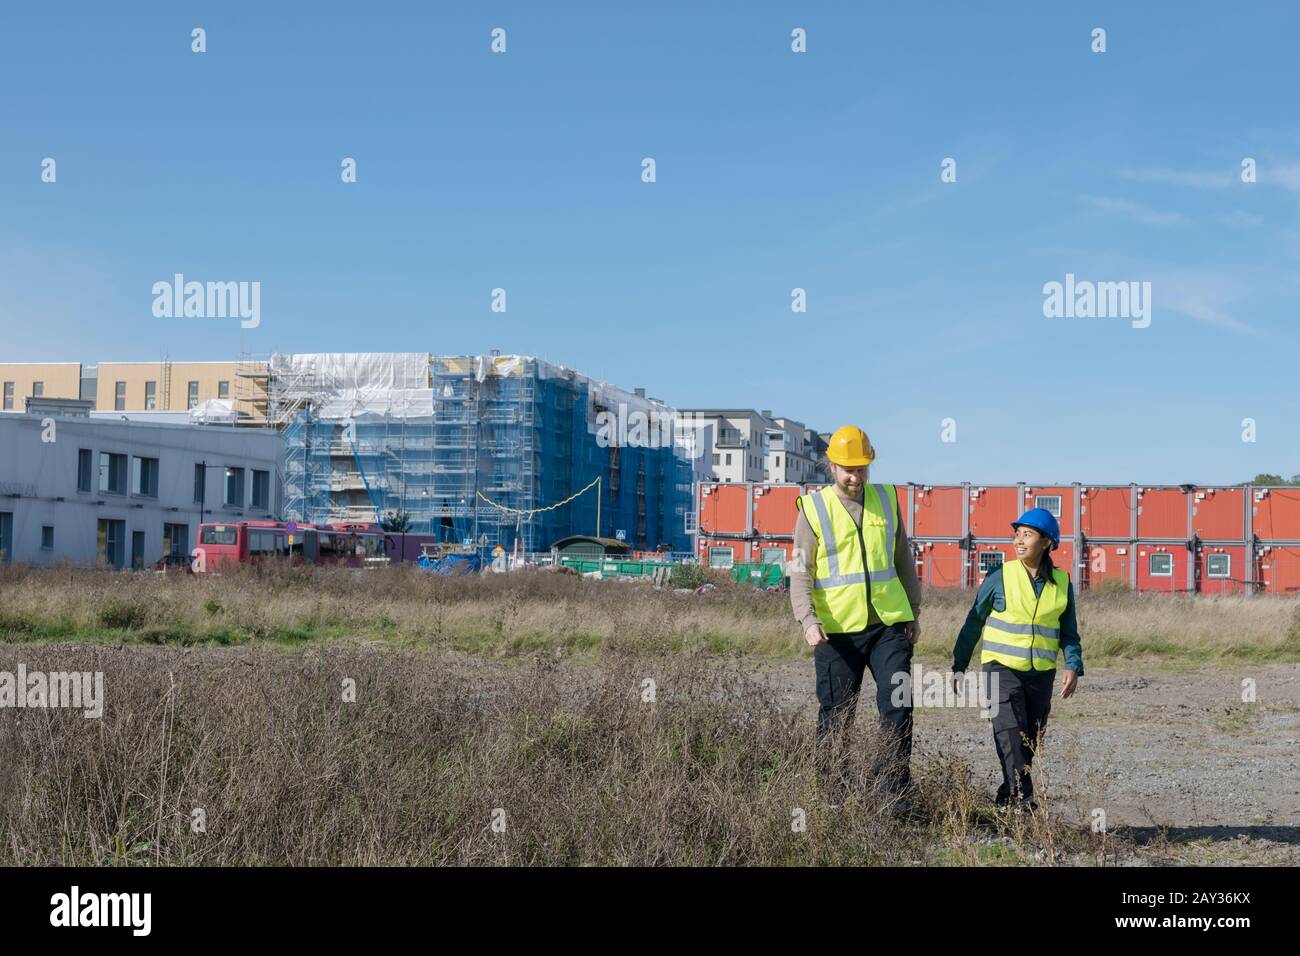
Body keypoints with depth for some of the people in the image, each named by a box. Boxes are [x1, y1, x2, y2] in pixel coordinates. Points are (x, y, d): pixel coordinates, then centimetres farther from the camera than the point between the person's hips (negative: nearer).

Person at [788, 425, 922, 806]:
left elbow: (903, 560, 18)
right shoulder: (813, 508, -1)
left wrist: (914, 613, 17)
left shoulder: (886, 500, 10)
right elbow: (800, 572, -4)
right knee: (836, 715, 4)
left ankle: (894, 792, 2)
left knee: (898, 707, -5)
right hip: (837, 631, -2)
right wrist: (808, 620, -18)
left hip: (889, 625, 3)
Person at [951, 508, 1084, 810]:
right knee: (1010, 732, -19)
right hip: (1002, 668, -4)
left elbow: (1069, 632, 11)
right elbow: (974, 621, 3)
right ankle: (1022, 798, -23)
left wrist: (1073, 666, -5)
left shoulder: (1062, 583, 5)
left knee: (1030, 741, 9)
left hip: (1041, 673, 4)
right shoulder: (1000, 577, -4)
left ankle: (1007, 797, 22)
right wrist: (959, 664, 2)